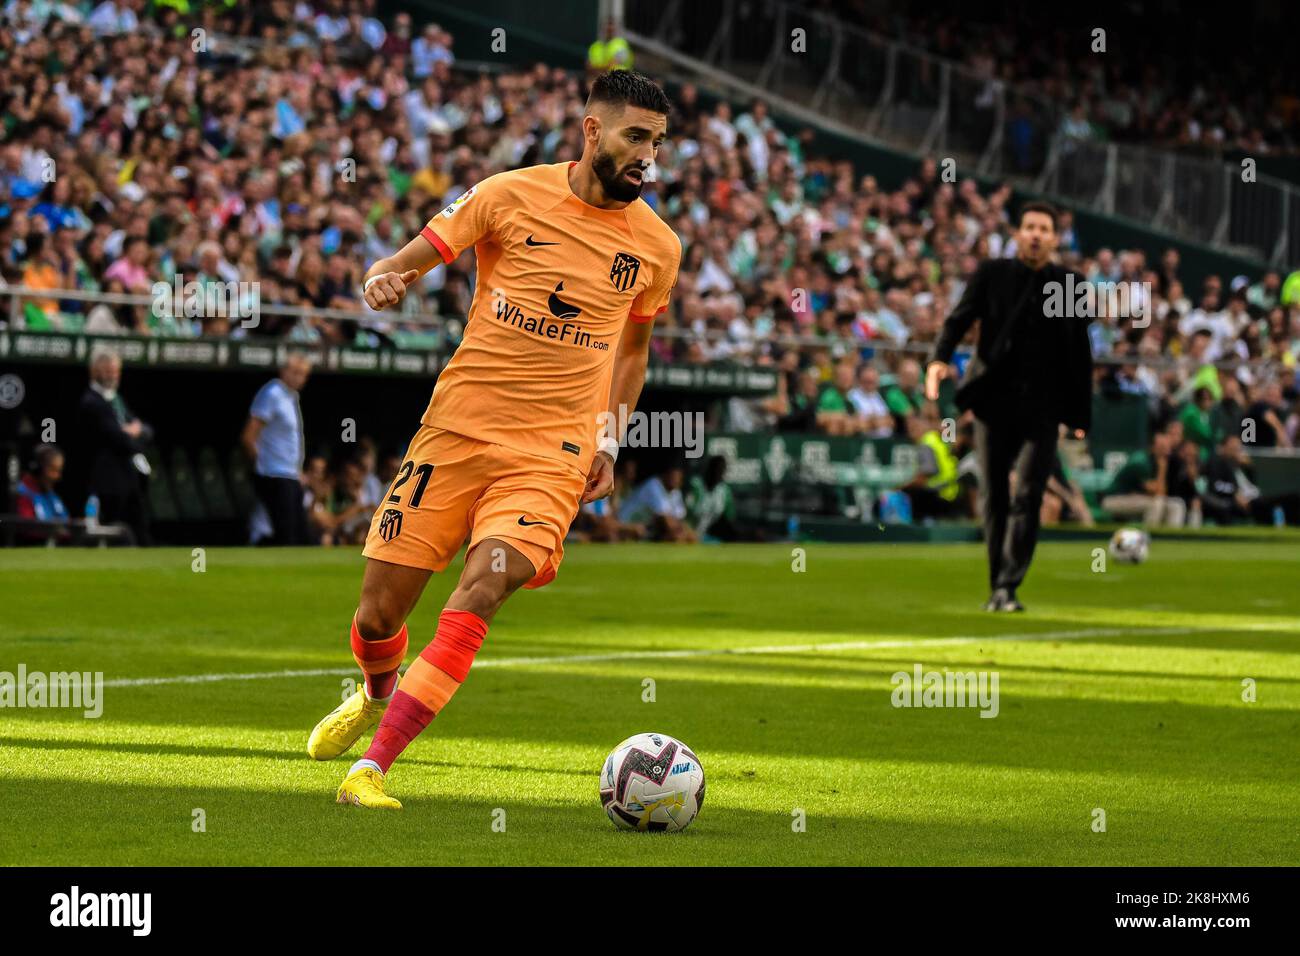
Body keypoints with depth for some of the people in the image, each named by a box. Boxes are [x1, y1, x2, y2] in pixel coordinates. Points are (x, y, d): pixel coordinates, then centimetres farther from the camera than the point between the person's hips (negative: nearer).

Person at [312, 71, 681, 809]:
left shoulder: (657, 245, 5)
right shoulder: (512, 196, -2)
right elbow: (415, 257, 4)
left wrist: (609, 442, 12)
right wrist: (386, 278, -20)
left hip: (553, 457, 0)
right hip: (455, 430, 0)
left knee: (479, 596, -23)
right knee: (378, 616, 3)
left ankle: (372, 766, -20)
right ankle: (379, 696, 41)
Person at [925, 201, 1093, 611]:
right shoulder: (991, 274, 5)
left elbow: (1081, 355, 9)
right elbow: (959, 319, -7)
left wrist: (1080, 416, 6)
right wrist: (939, 359, -27)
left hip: (1042, 408, 0)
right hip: (994, 403, 1)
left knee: (1027, 497, -12)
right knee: (995, 498, 6)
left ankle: (1008, 587, -14)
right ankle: (997, 589, 16)